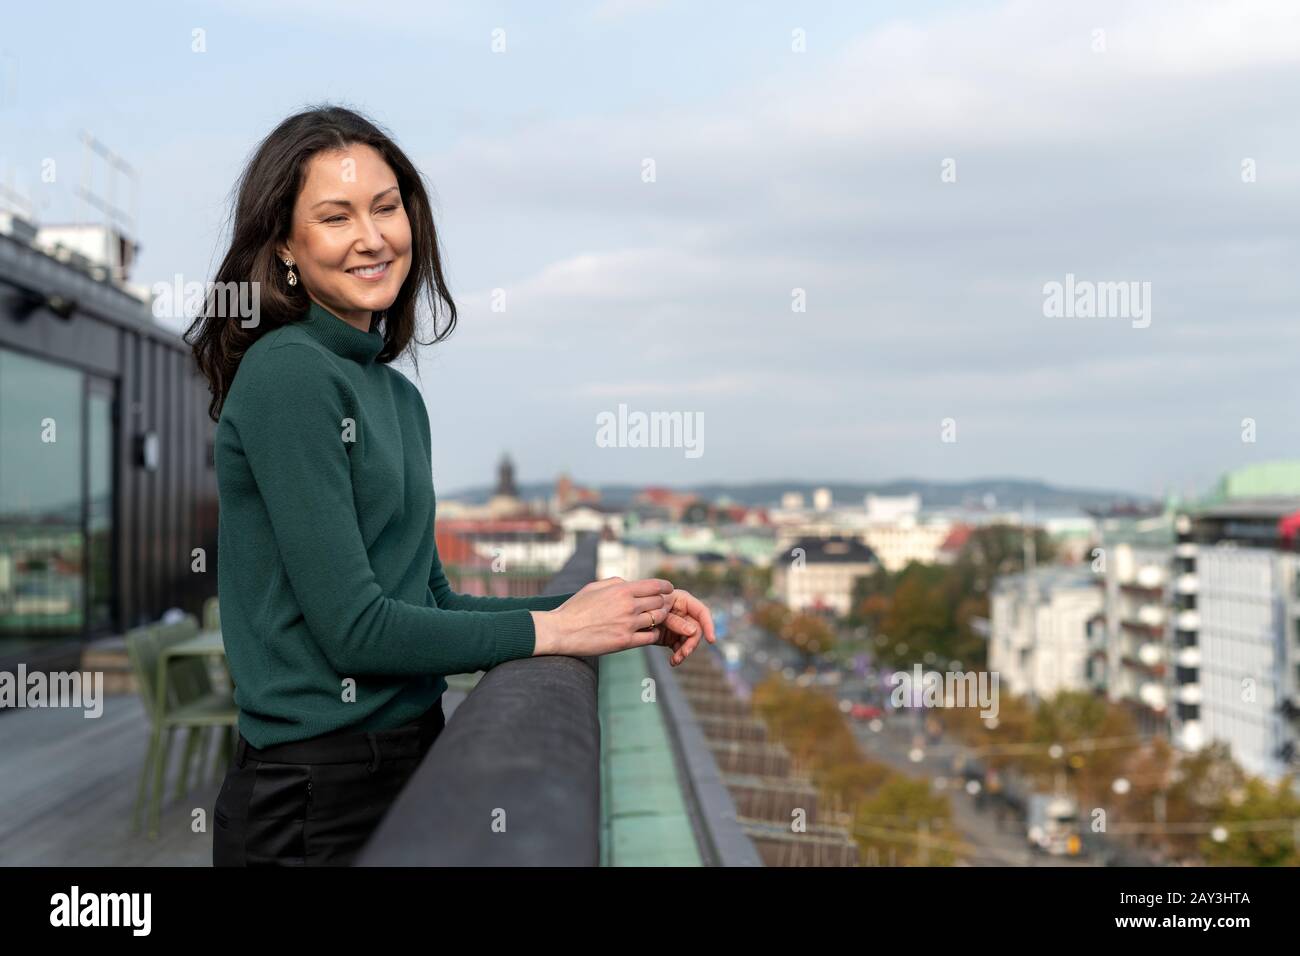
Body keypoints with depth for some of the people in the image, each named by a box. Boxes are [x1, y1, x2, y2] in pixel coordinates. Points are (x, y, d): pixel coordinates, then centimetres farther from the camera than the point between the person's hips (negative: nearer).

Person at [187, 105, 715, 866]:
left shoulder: (399, 394, 10)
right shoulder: (287, 375, -14)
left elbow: (430, 602, 10)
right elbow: (354, 627, -18)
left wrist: (593, 606, -1)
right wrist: (550, 630, -11)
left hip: (412, 761, 8)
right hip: (317, 795, -8)